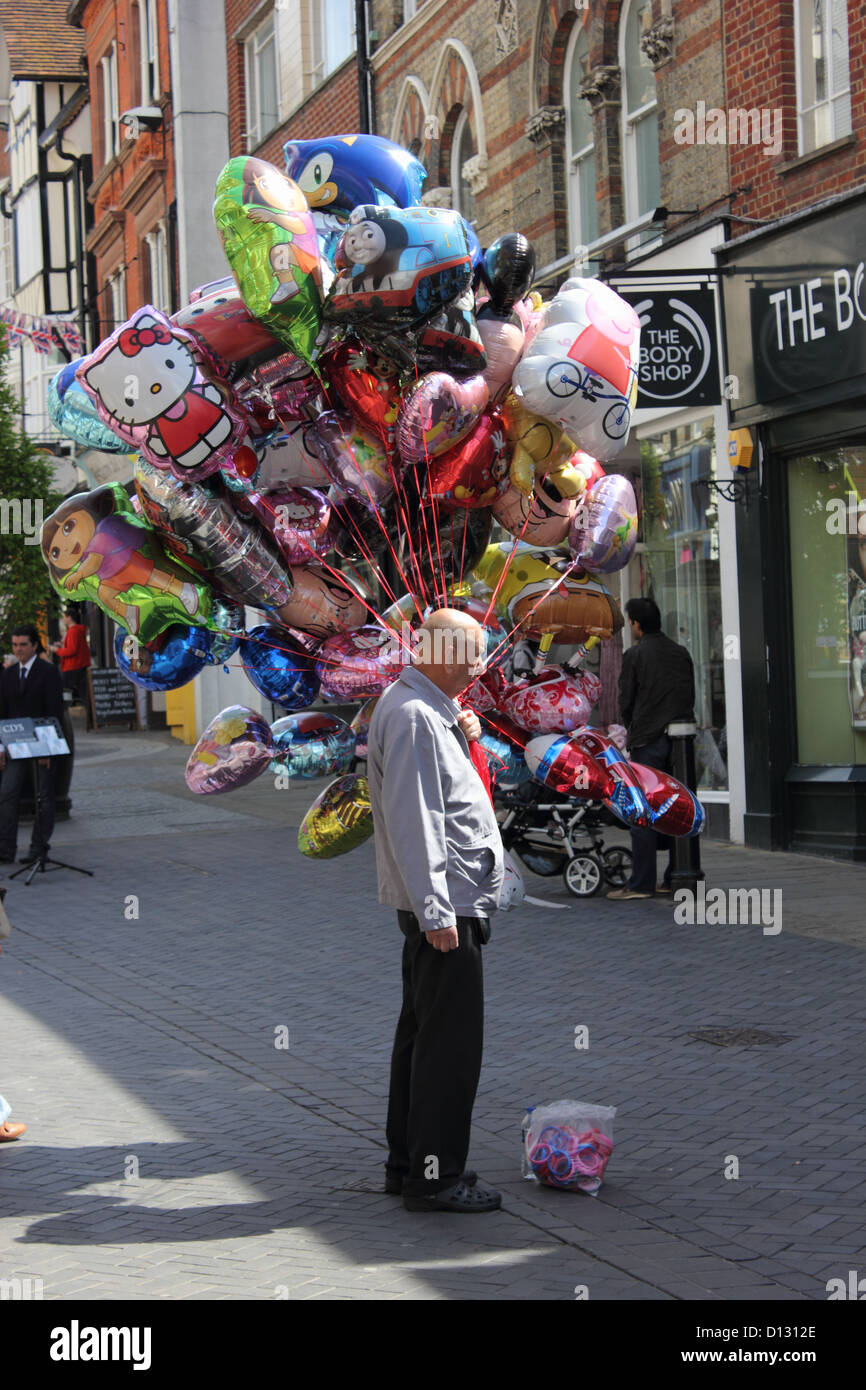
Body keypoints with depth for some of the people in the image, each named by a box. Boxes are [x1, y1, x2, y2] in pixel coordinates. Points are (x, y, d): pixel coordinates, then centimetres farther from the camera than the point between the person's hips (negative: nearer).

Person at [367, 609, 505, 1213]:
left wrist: (463, 738, 14)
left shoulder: (429, 710, 17)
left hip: (444, 903, 11)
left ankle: (407, 1162, 24)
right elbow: (411, 819, -22)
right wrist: (435, 909, -24)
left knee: (424, 1030, 16)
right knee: (451, 1038, -7)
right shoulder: (411, 715, -17)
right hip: (443, 904, -11)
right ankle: (434, 1175, -2)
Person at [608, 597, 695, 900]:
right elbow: (691, 696, 13)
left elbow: (626, 701, -2)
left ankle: (641, 883, -5)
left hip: (648, 741, -6)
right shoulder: (681, 653, 11)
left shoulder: (634, 654, -5)